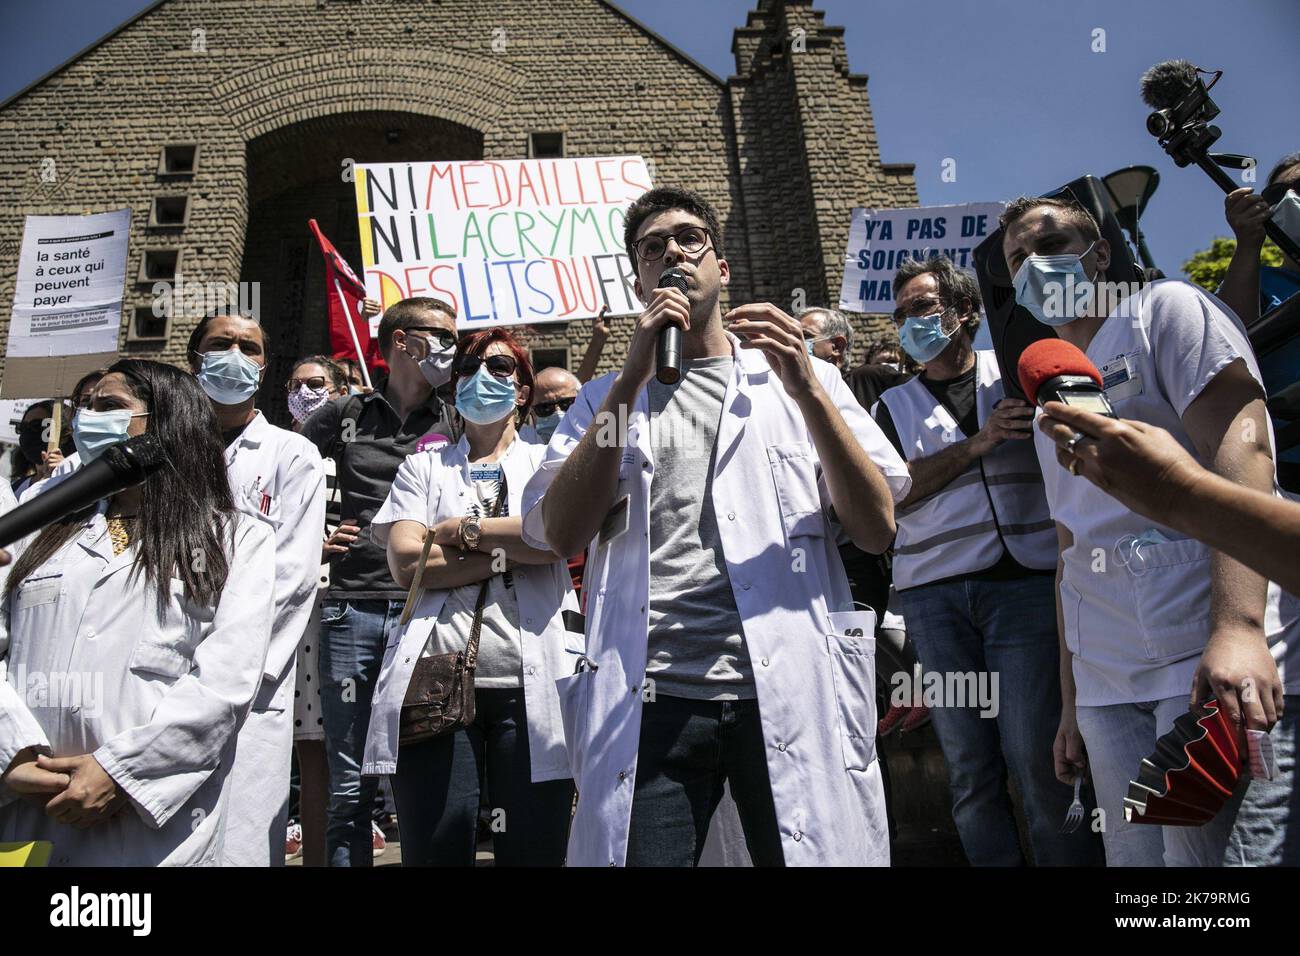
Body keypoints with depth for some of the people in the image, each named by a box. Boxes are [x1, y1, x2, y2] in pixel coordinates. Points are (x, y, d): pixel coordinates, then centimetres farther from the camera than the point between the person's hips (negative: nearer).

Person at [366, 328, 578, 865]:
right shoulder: (423, 468, 17)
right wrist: (514, 550, -4)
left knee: (532, 851, 4)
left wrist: (465, 529, -3)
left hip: (529, 686, 0)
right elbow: (405, 564, -1)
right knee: (434, 852, 3)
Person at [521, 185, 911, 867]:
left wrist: (806, 390, -10)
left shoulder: (805, 380, 13)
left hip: (791, 691, 0)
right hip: (651, 701, 0)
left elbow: (877, 530, 1)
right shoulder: (609, 394, 15)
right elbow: (560, 533, -2)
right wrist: (633, 377, -6)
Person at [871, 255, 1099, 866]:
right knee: (969, 764, 2)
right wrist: (978, 443, -6)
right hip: (933, 595, 2)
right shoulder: (894, 406, 17)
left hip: (1024, 581, -1)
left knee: (1037, 757, -7)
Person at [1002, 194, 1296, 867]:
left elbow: (1240, 446, -13)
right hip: (1105, 684, 7)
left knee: (1202, 852, -8)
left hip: (1211, 659, -6)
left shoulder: (1166, 310, 3)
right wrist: (1071, 705, 18)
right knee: (1134, 857, 7)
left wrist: (1237, 627, -26)